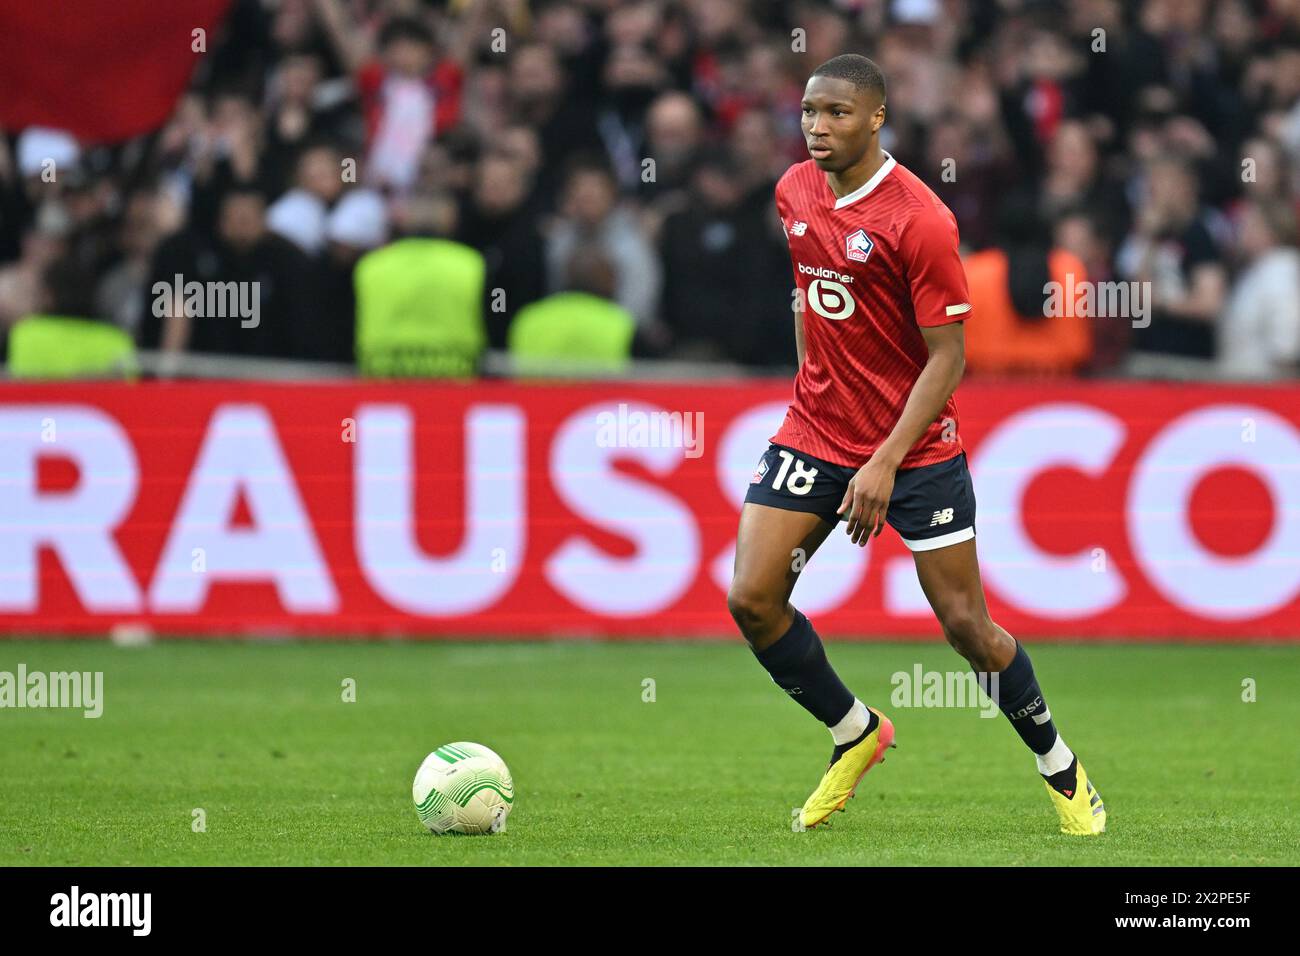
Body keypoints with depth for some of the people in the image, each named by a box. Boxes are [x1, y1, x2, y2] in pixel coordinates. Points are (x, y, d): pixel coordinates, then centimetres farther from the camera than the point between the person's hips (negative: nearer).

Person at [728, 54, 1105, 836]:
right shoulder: (796, 192, 2)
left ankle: (1061, 770, 19)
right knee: (752, 599, -9)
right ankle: (856, 735, 14)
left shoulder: (920, 220, -19)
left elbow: (948, 357, -18)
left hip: (915, 446, -5)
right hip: (817, 433, 5)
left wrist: (886, 463, -23)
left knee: (966, 625, -3)